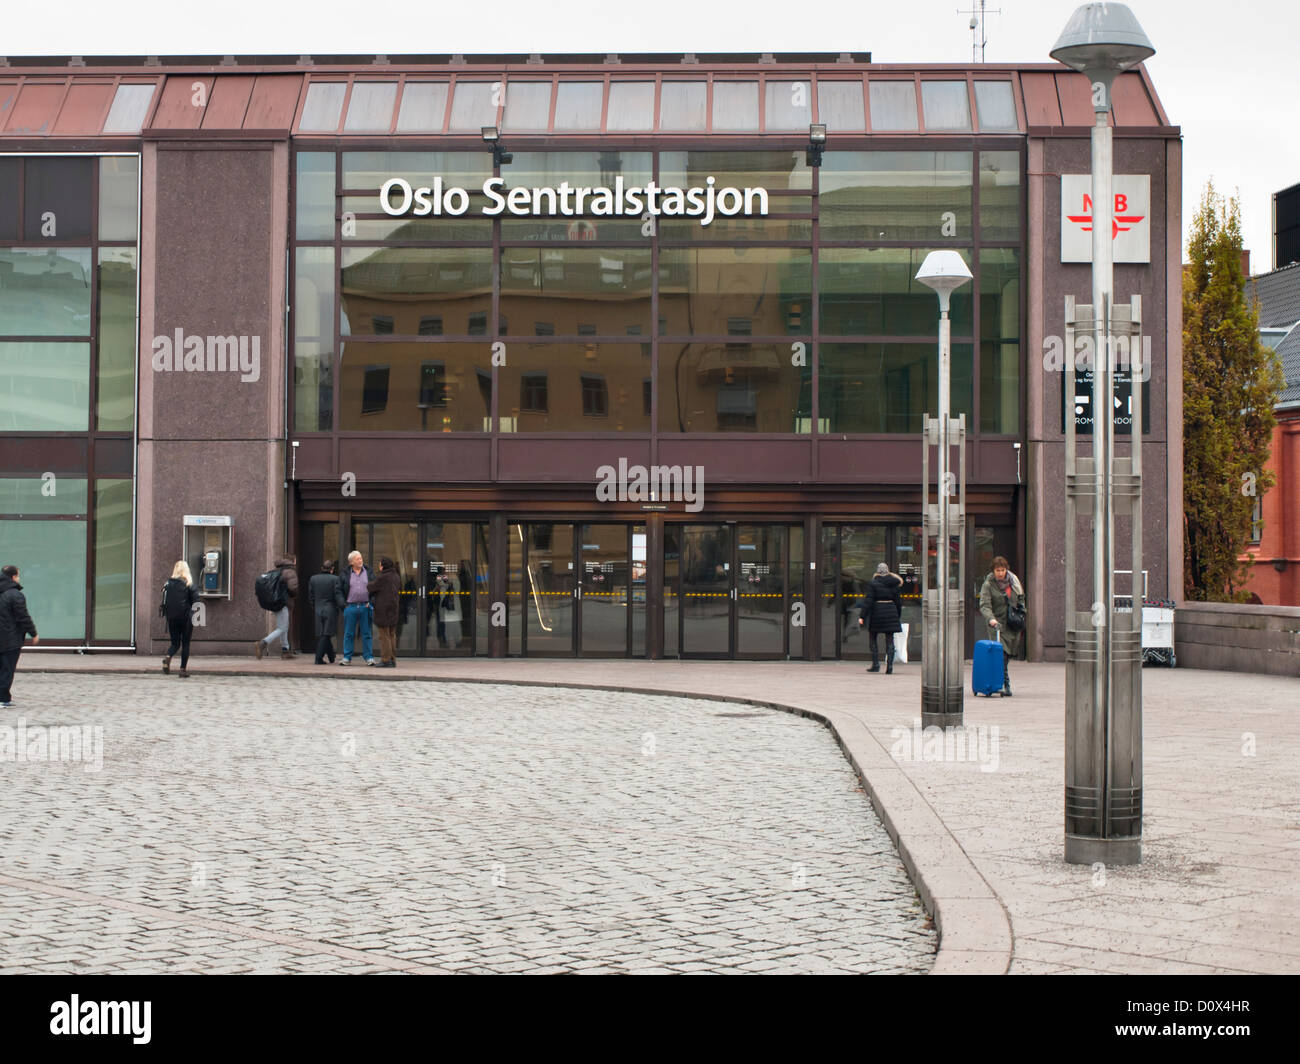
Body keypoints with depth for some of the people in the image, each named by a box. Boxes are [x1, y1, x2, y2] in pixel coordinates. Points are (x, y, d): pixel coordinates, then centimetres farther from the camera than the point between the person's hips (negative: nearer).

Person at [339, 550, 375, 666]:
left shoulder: (368, 573, 7)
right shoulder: (345, 575, 4)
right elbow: (339, 590, 7)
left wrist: (371, 602, -1)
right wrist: (343, 604, -2)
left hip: (365, 607, 0)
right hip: (350, 607, 0)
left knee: (366, 634, 3)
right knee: (349, 634, 4)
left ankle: (369, 657, 7)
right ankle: (347, 657, 8)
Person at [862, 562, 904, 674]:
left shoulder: (873, 583, -6)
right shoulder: (894, 583, 5)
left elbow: (868, 601, -10)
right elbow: (898, 601, 9)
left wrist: (863, 616, -8)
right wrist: (898, 616, 18)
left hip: (877, 612, -3)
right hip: (891, 613, 3)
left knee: (872, 638, 12)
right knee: (889, 640, 5)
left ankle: (875, 664, 6)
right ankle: (889, 665, -4)